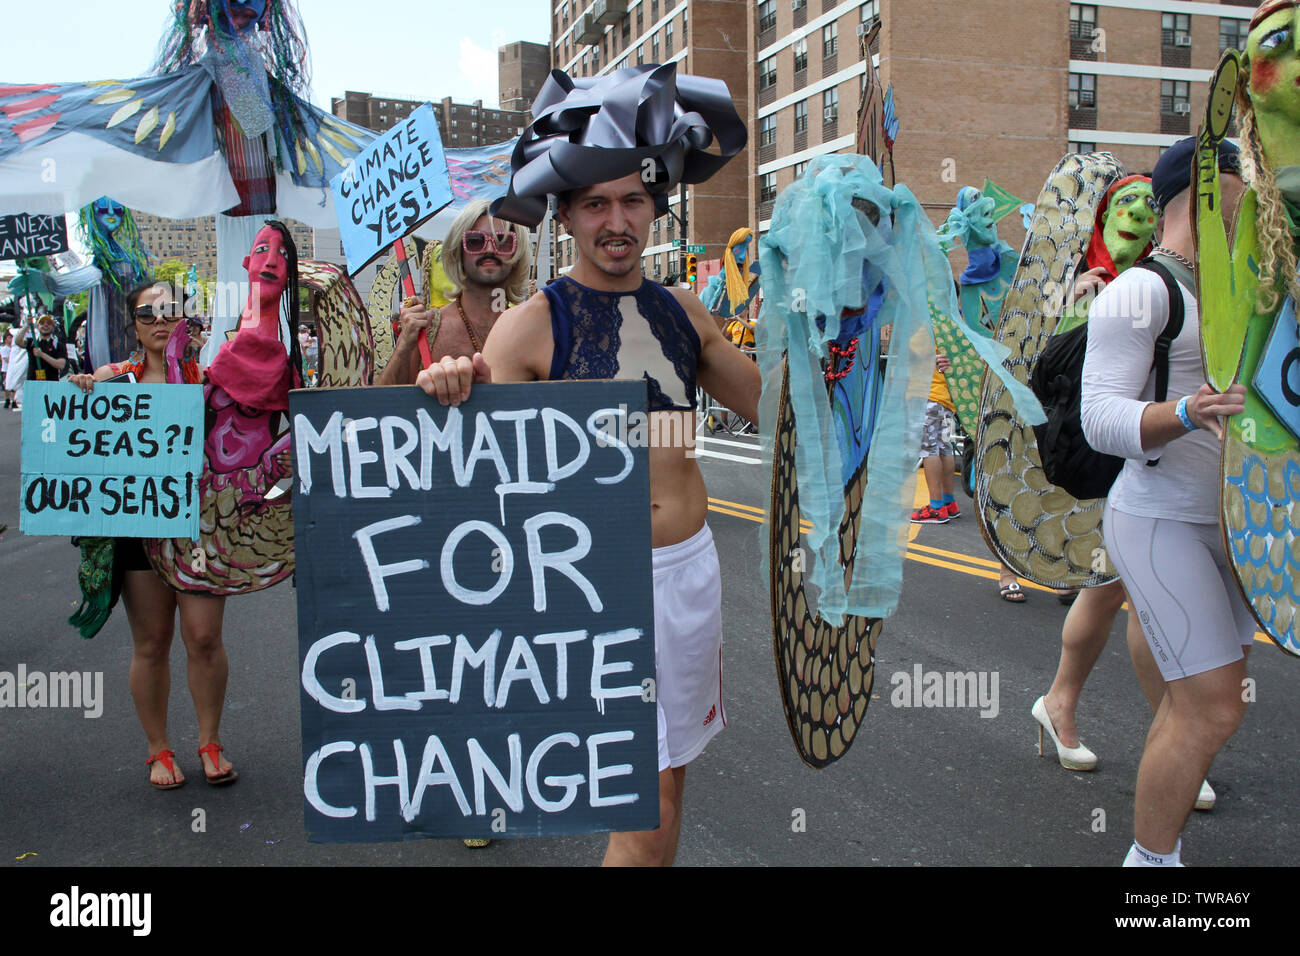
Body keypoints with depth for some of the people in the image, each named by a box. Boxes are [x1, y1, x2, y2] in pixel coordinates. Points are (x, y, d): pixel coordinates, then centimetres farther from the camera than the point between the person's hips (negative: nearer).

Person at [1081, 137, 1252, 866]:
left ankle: (1157, 850, 27)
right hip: (1157, 525, -9)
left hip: (1220, 525, 9)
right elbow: (1102, 421, -23)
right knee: (1213, 712, -10)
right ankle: (1150, 860, 8)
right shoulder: (1139, 291, -16)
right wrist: (1186, 414, -40)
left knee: (1201, 700, 13)